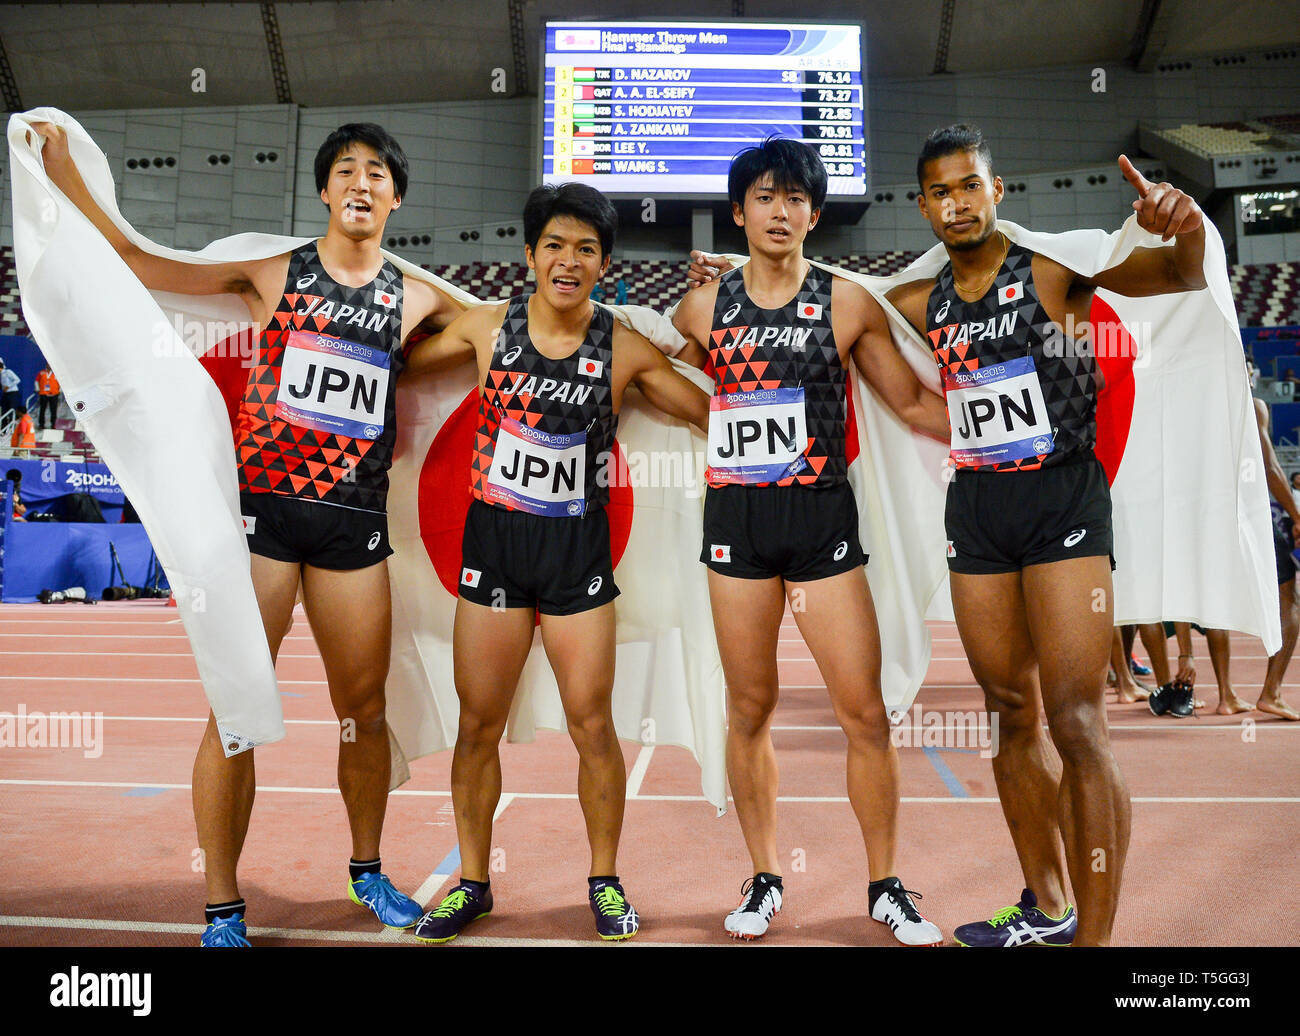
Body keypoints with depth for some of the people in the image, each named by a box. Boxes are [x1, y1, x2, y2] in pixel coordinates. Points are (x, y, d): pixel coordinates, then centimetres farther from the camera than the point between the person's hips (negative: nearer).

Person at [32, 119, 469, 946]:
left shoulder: (413, 299, 10)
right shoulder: (275, 275, 6)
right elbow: (146, 268, 7)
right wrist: (68, 177, 4)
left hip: (355, 519, 2)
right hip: (264, 507, -2)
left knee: (365, 709, 10)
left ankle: (367, 872, 31)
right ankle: (223, 910, 13)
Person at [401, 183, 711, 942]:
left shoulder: (625, 349, -3)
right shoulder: (487, 328, 1)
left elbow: (712, 413, 5)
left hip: (578, 547, -1)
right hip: (494, 539, 2)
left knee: (592, 725, 3)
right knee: (479, 724, 8)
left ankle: (605, 882, 24)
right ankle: (473, 883, 27)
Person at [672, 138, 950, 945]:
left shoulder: (848, 304, 4)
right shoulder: (703, 309, 8)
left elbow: (914, 403, 8)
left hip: (823, 515, -1)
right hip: (736, 518, 1)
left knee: (865, 711, -1)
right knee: (751, 709, 8)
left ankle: (886, 887, 19)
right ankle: (765, 881, 24)